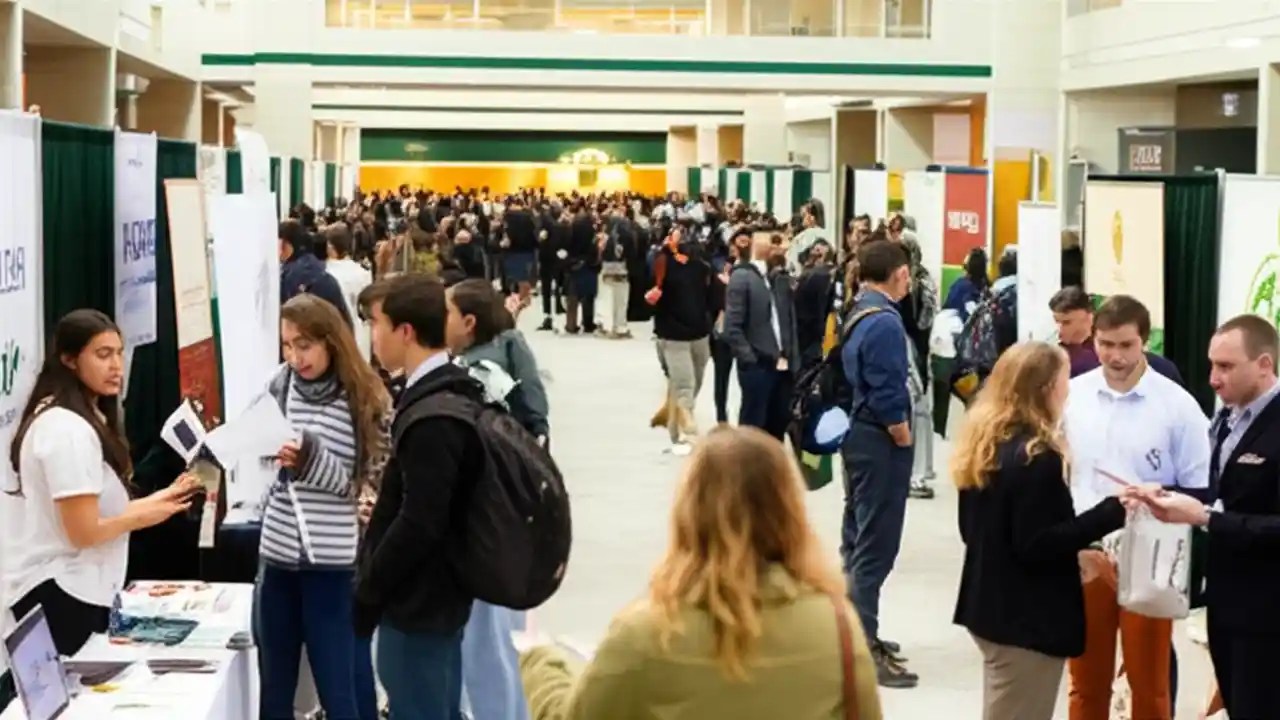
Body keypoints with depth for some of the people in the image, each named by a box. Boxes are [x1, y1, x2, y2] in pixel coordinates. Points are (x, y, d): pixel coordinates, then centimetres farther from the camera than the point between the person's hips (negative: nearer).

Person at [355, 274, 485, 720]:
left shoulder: (432, 418, -23)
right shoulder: (452, 397, 8)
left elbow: (419, 525, -25)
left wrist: (367, 594, -15)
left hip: (417, 604, -10)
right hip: (439, 594, 10)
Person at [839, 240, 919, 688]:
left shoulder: (855, 314, 8)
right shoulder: (885, 323, -21)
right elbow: (888, 397, -24)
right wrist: (905, 443, -10)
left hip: (859, 435, 10)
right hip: (881, 443, -10)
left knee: (858, 538, 18)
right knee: (876, 546, -6)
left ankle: (856, 634, 29)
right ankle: (864, 650, -3)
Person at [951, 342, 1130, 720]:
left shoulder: (985, 444, 7)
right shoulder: (1036, 456, -20)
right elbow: (1036, 545, -22)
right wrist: (1110, 513, -22)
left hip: (992, 608, 9)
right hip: (1028, 620, -9)